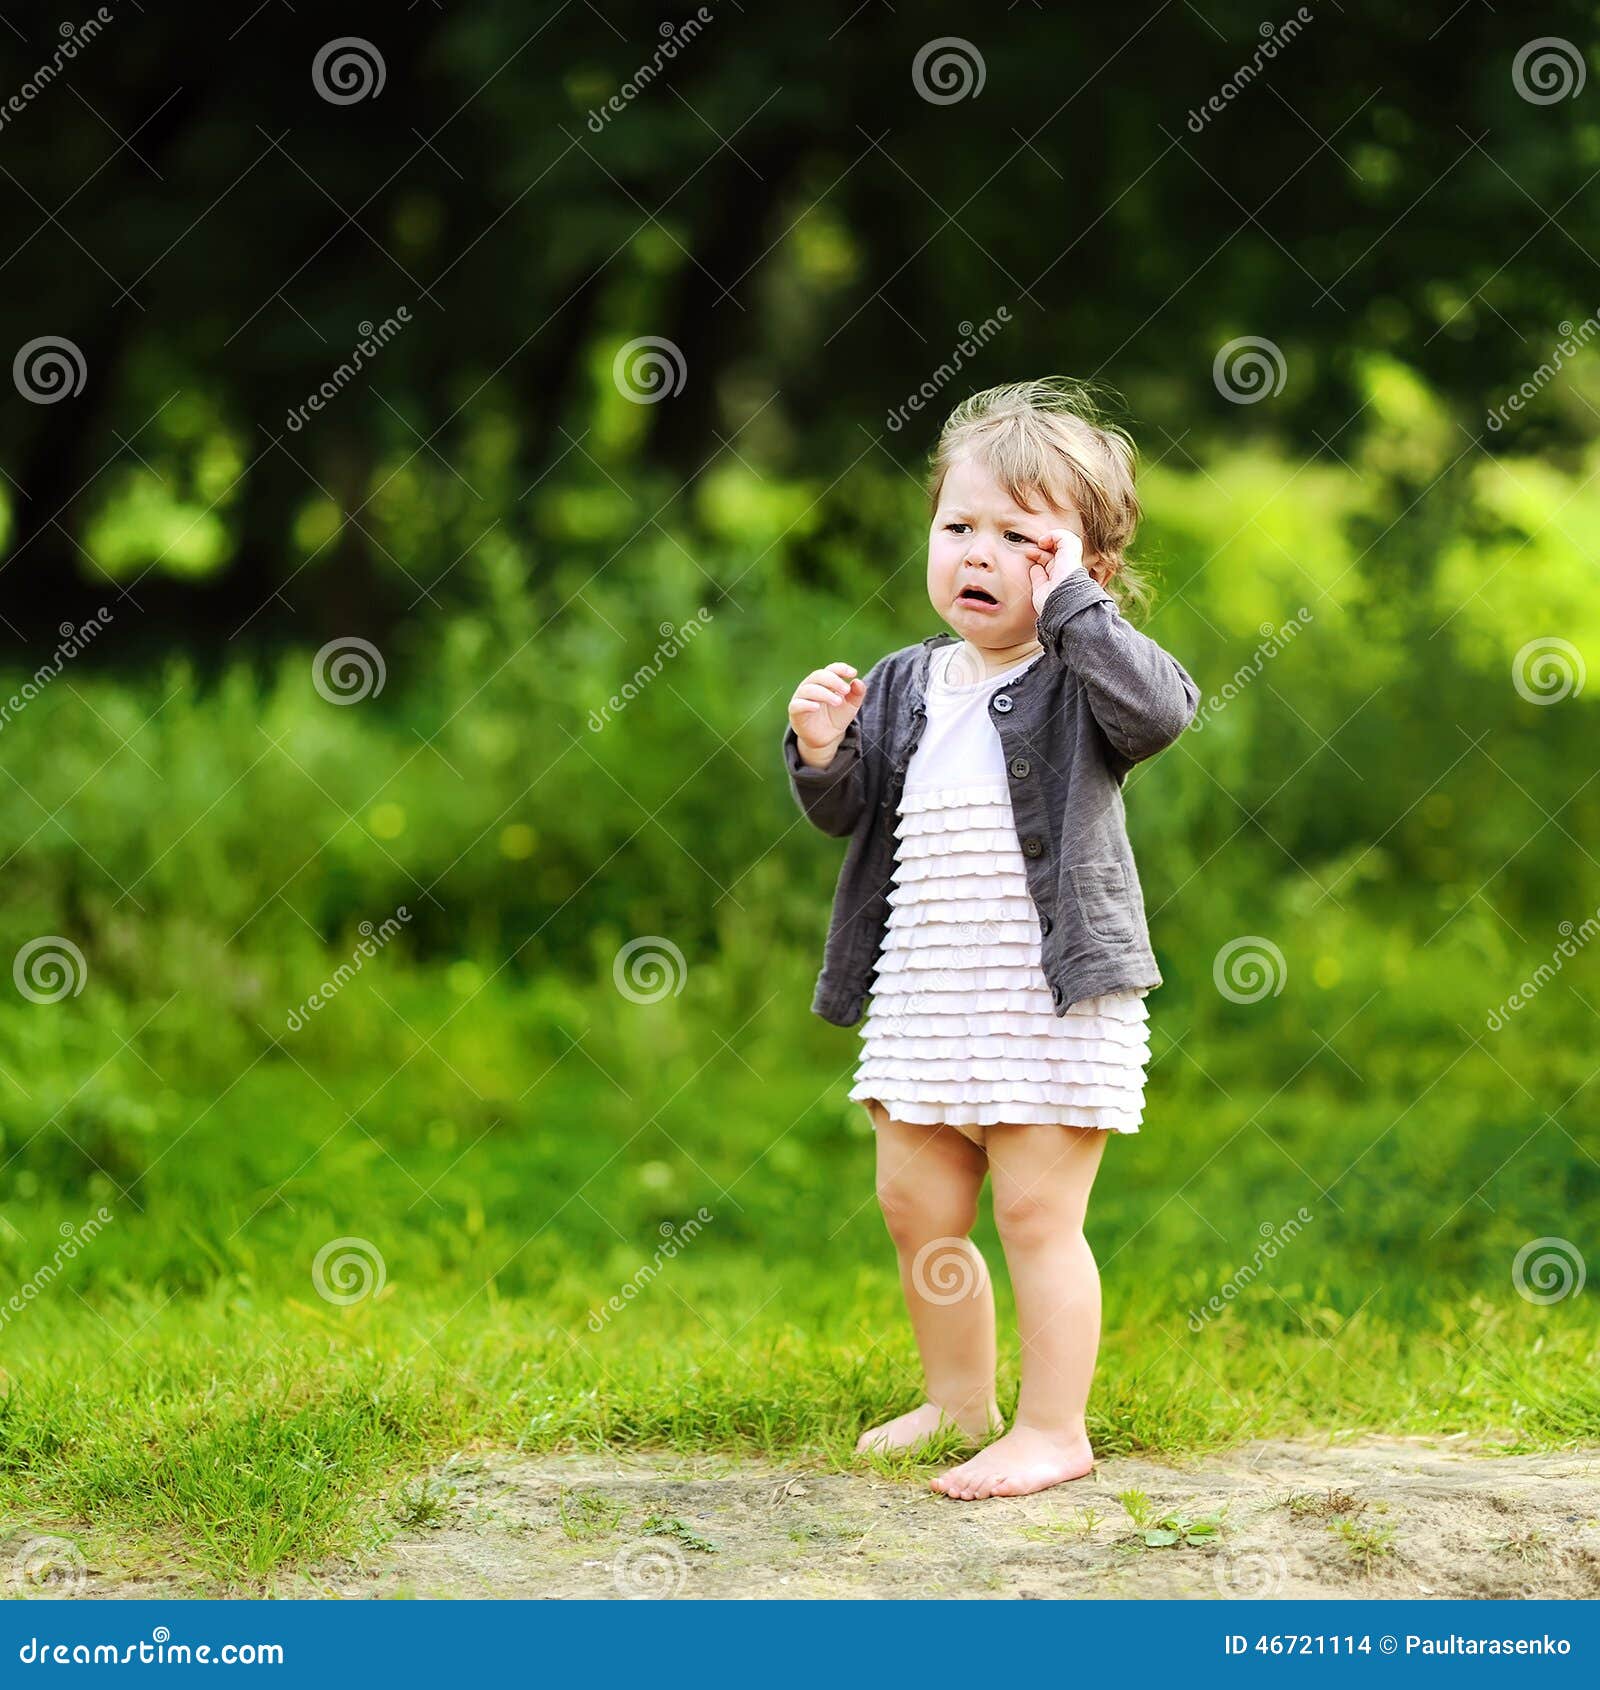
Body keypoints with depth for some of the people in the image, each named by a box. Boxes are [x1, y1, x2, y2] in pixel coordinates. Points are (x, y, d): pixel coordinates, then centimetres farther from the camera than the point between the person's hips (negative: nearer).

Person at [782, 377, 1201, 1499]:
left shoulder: (1086, 675, -7)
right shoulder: (904, 685, 9)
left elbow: (1161, 708, -29)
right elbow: (845, 811, 10)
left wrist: (1070, 602, -24)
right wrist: (820, 753, -11)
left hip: (1054, 1001, -7)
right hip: (924, 1002, 7)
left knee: (1037, 1213, -3)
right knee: (916, 1206, 15)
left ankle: (1053, 1431, 8)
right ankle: (960, 1399, 33)